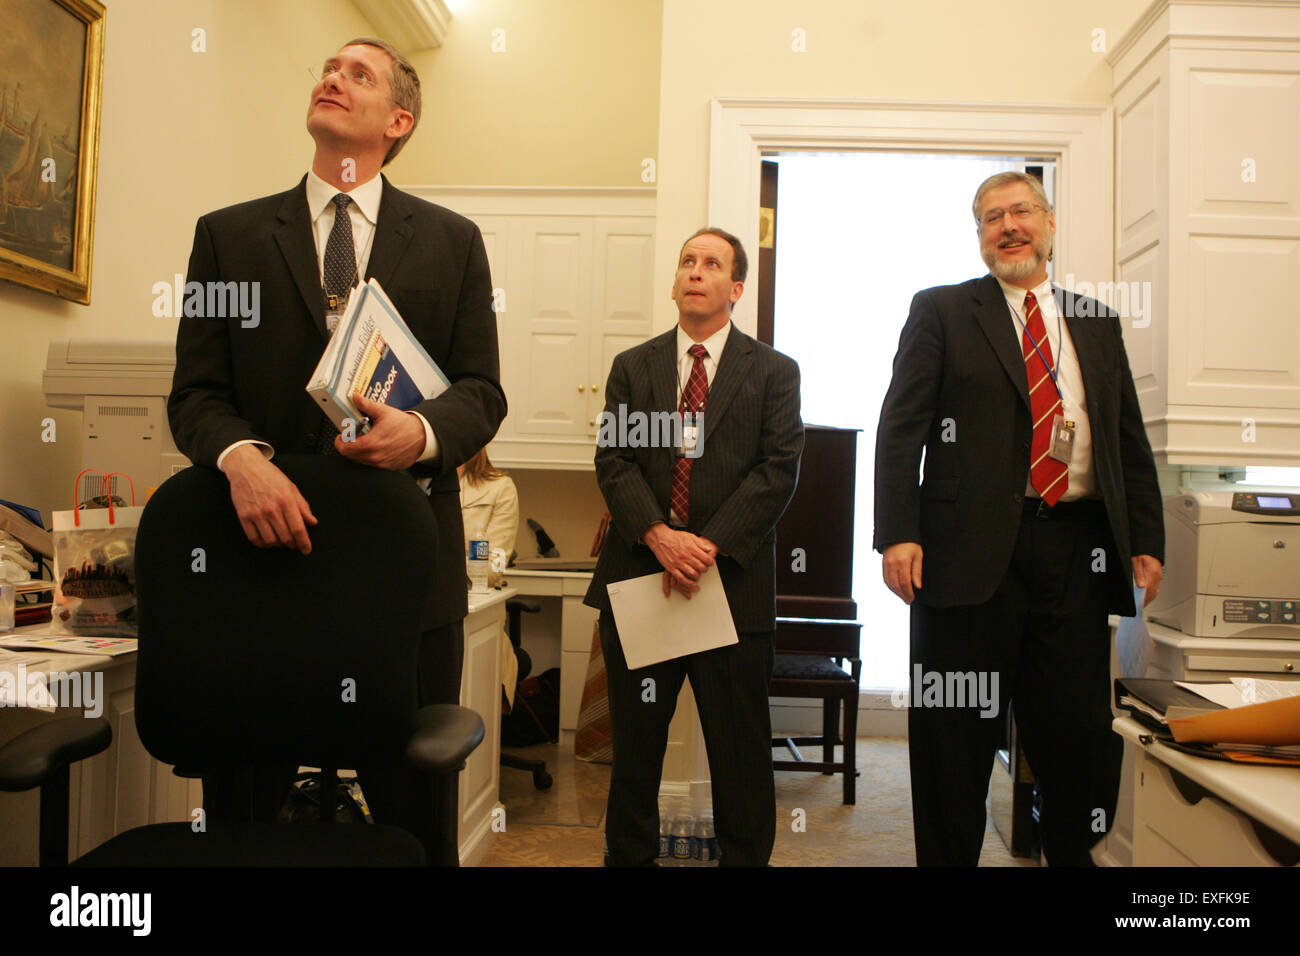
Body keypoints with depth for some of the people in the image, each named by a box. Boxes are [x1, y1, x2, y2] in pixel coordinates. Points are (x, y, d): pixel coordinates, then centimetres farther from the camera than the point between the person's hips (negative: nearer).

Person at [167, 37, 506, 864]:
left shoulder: (453, 240, 8)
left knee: (413, 807, 10)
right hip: (263, 546, 1)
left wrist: (424, 431, -18)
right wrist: (242, 456, -18)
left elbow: (483, 391, 4)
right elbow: (196, 391, 3)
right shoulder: (228, 235, 9)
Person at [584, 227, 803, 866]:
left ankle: (745, 857, 25)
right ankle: (629, 857, 29)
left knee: (741, 753, 7)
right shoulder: (632, 368, 12)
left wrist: (710, 543, -15)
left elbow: (778, 469, -4)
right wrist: (659, 535, -15)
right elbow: (613, 461, 2)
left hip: (733, 581, -1)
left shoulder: (773, 372, 6)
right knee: (634, 746, 12)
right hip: (638, 575, 2)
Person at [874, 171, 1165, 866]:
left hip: (1076, 548, 4)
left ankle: (1075, 854, 27)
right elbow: (900, 429, -2)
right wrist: (898, 534, -13)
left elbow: (1131, 442, 18)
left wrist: (1146, 540, 9)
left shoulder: (1097, 325, 18)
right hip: (970, 547, -3)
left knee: (1079, 726, 9)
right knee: (955, 737, 5)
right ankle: (947, 859, 21)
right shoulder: (941, 311, 6)